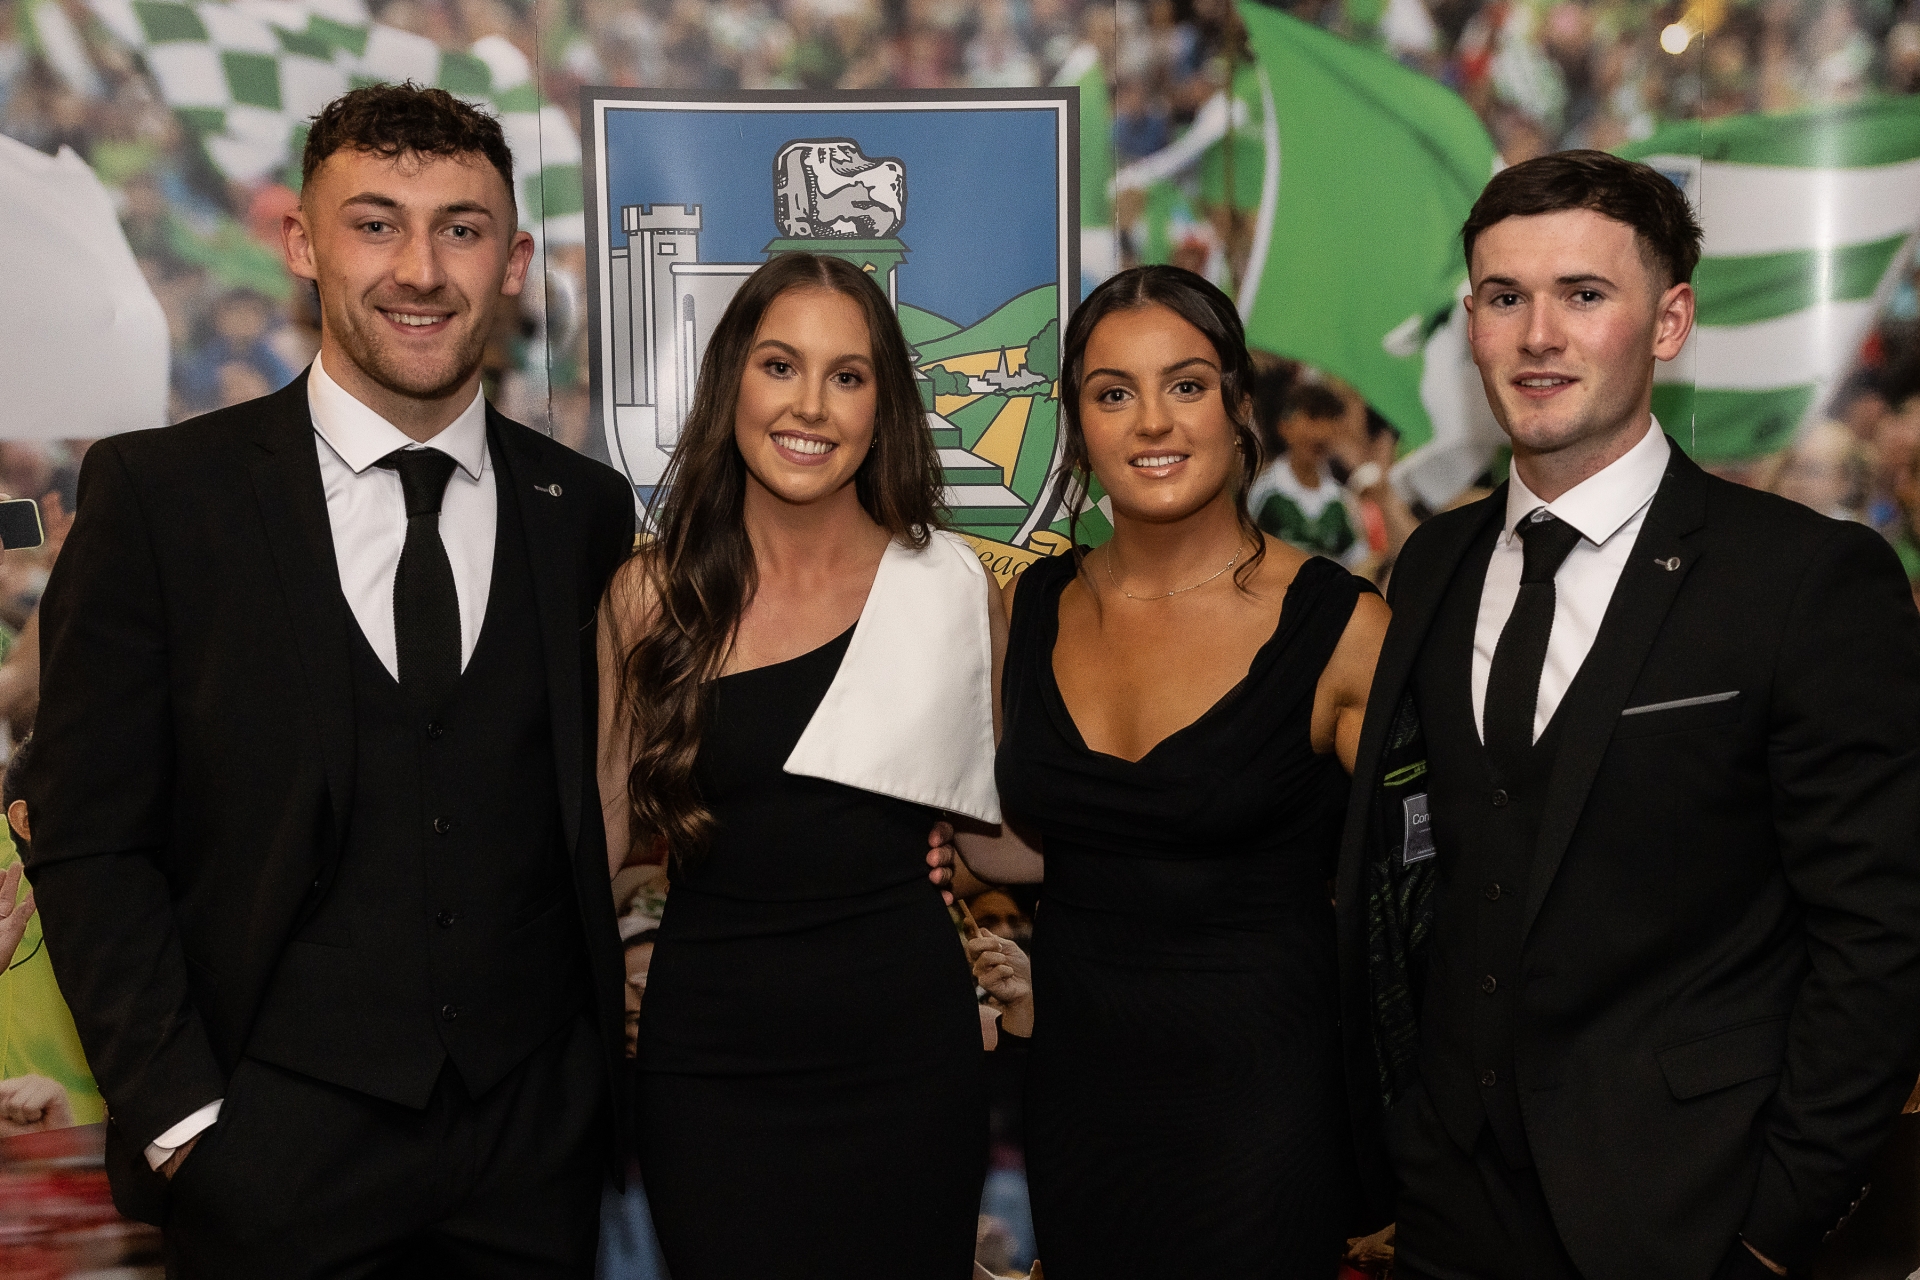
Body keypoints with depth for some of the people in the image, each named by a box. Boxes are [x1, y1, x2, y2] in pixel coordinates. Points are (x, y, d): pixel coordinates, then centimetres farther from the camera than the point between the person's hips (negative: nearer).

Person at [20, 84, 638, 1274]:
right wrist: (179, 1118, -10)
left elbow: (597, 805, 8)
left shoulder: (588, 509, 3)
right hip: (274, 1148, -2)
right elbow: (91, 846, -5)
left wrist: (606, 1064, 0)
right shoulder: (157, 493, -5)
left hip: (538, 1136, 3)